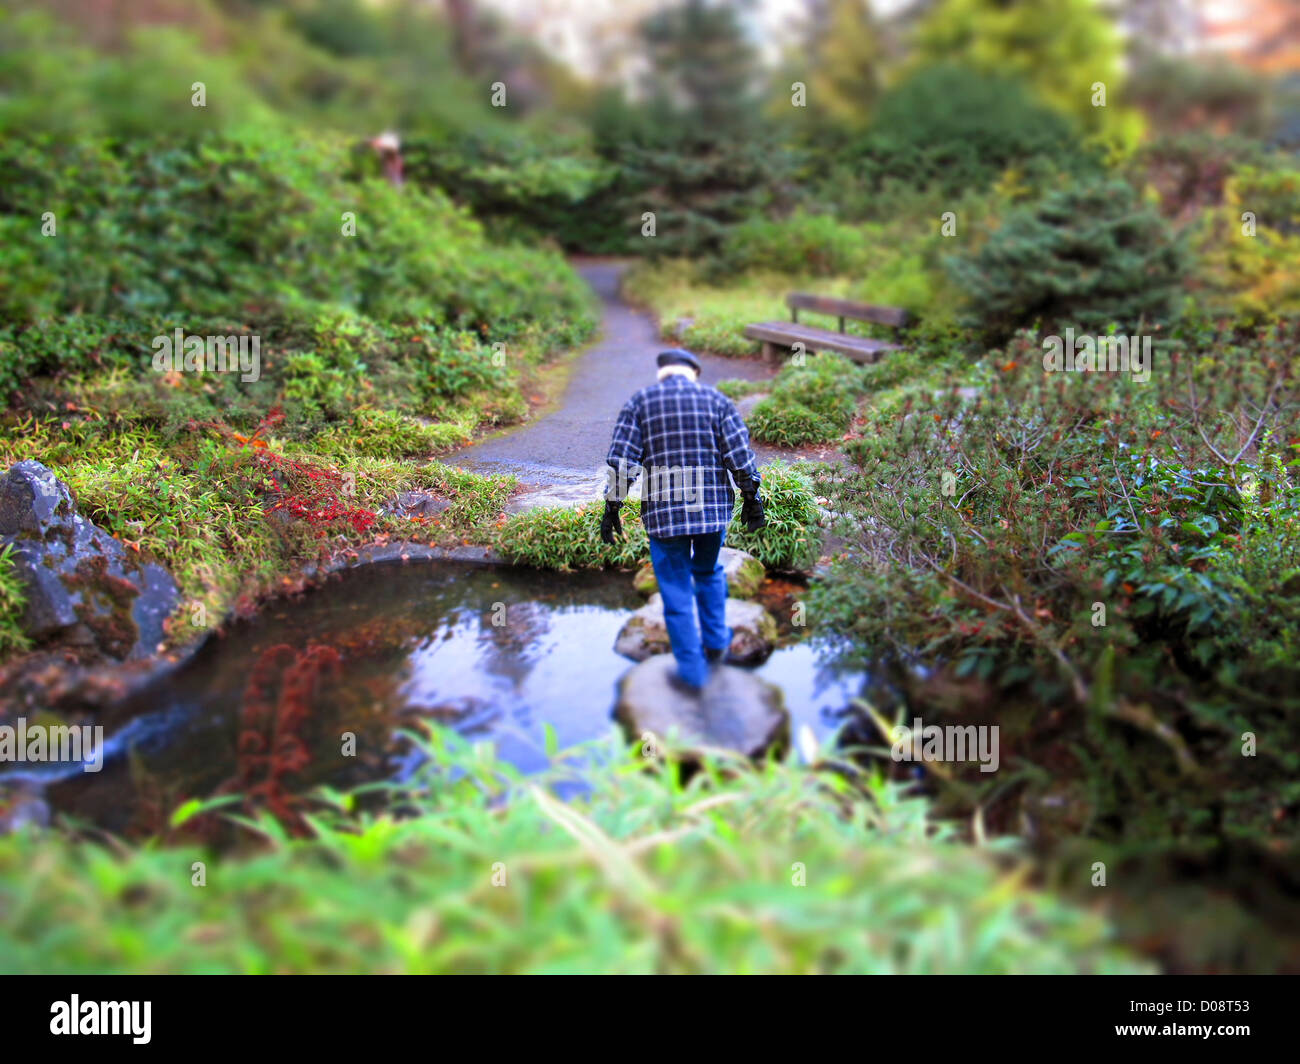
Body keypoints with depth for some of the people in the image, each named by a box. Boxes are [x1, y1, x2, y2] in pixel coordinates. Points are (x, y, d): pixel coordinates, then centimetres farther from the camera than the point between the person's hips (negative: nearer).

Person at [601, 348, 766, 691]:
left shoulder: (639, 402, 3)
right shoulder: (716, 399, 5)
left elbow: (620, 460, -4)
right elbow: (740, 454, -1)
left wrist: (612, 508, 0)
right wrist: (751, 498, 7)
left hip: (663, 513, -1)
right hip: (713, 509, 2)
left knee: (676, 592, 7)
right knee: (708, 573, 27)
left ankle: (692, 671, 12)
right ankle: (716, 643, 33)